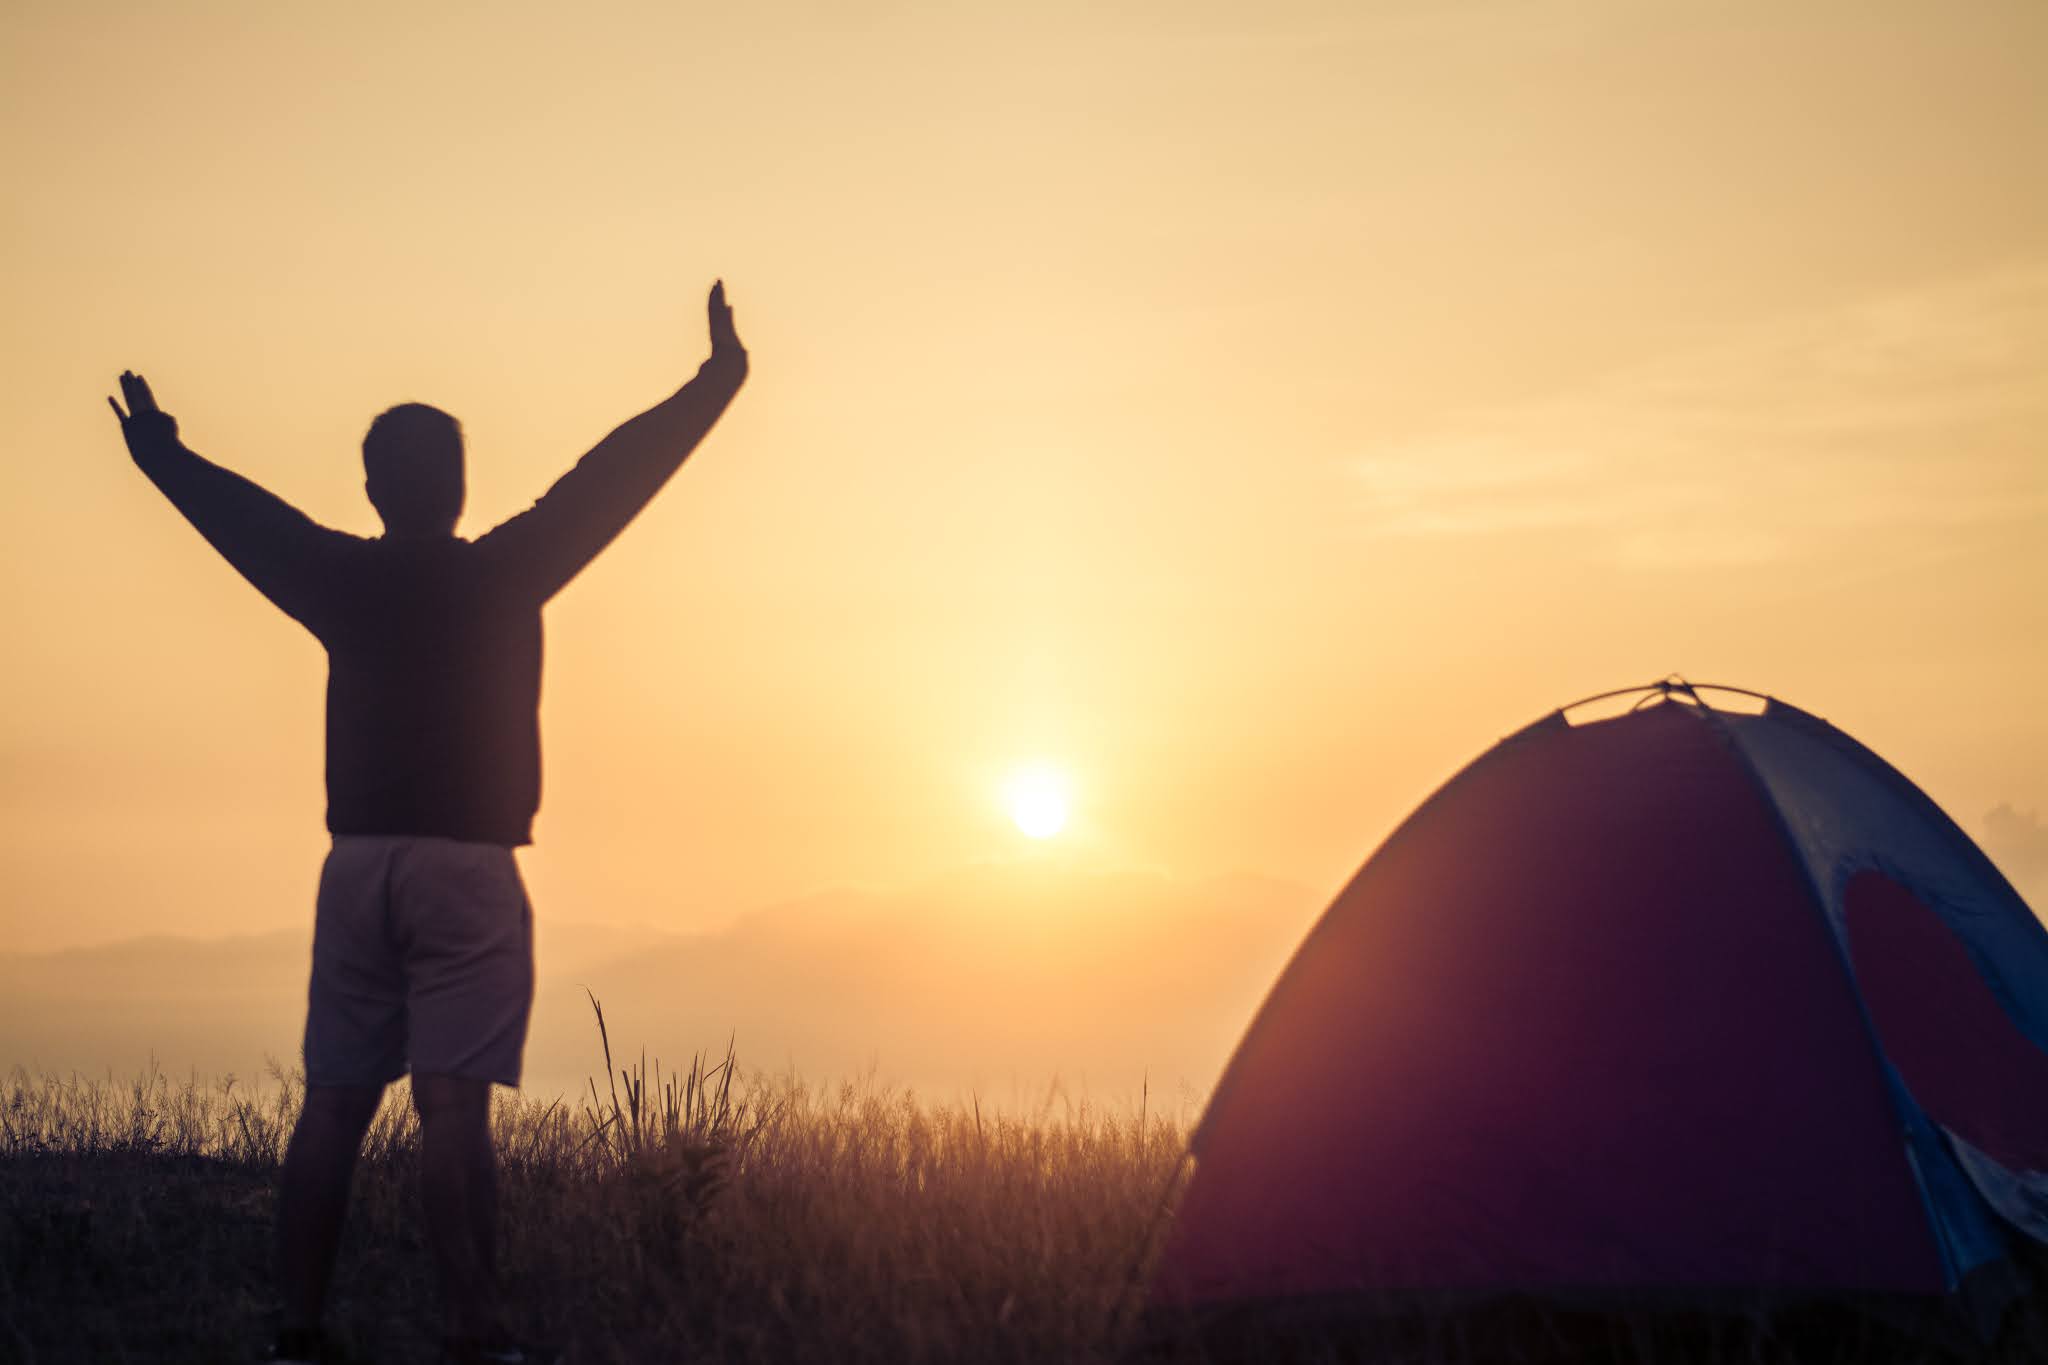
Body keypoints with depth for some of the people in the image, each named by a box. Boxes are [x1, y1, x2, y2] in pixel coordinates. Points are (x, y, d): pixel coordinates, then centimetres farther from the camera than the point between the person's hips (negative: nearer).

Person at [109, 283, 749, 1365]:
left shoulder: (340, 578, 5)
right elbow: (614, 477, -2)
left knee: (333, 1105, 5)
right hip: (469, 863, -4)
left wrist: (160, 456, 39)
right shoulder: (500, 573, -4)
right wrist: (716, 382, 3)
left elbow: (242, 512, 21)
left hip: (357, 861, 4)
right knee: (454, 1104, -10)